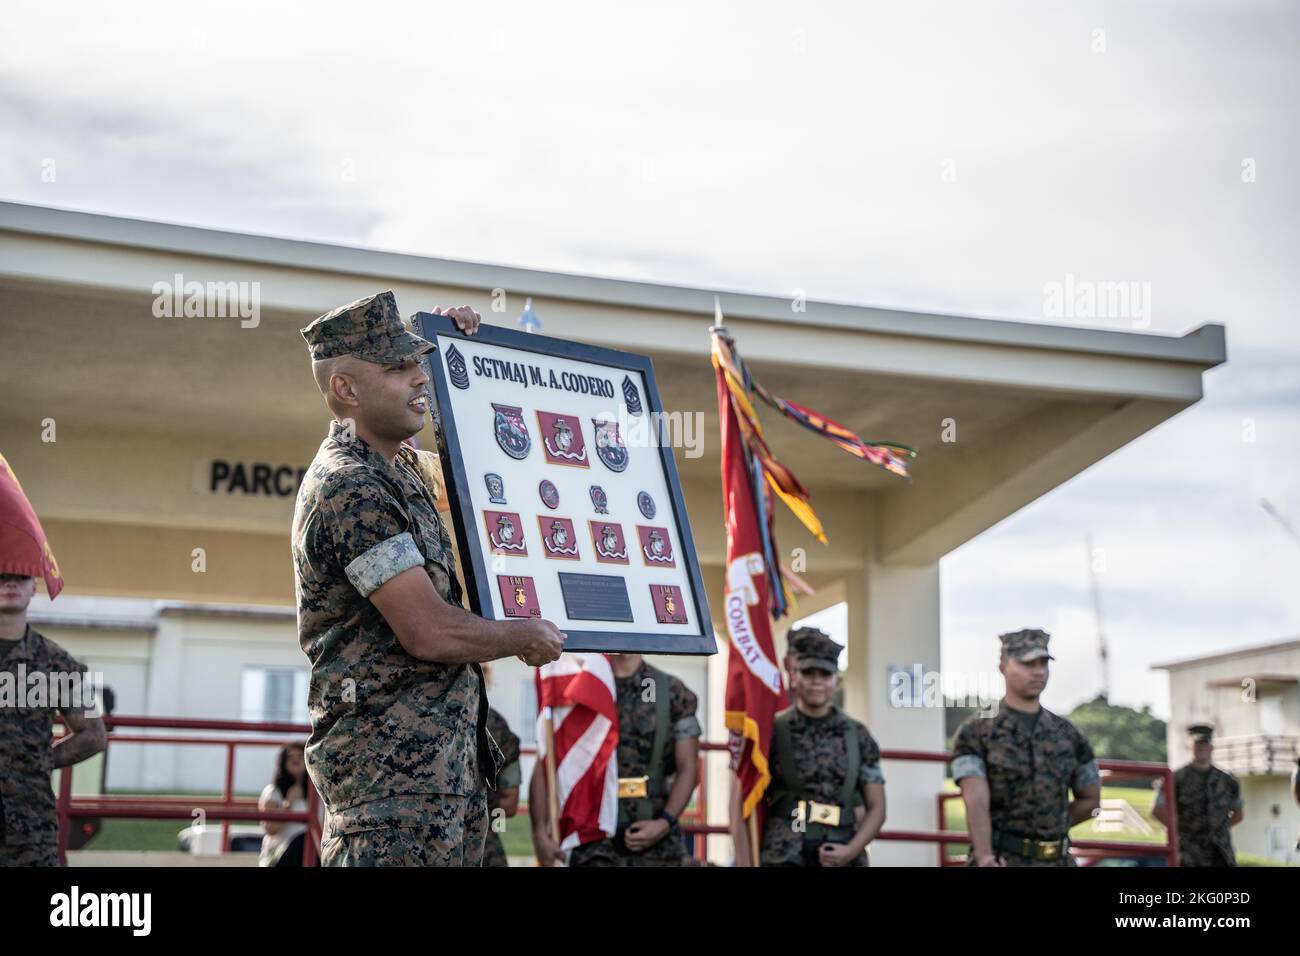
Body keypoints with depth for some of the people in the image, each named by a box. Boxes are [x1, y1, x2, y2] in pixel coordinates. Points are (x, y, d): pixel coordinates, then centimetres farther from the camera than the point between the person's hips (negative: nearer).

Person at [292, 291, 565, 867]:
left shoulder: (396, 469, 13)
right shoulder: (349, 488, -17)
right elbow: (431, 632, -22)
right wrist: (526, 637, -5)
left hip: (447, 750, 10)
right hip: (391, 758, -10)